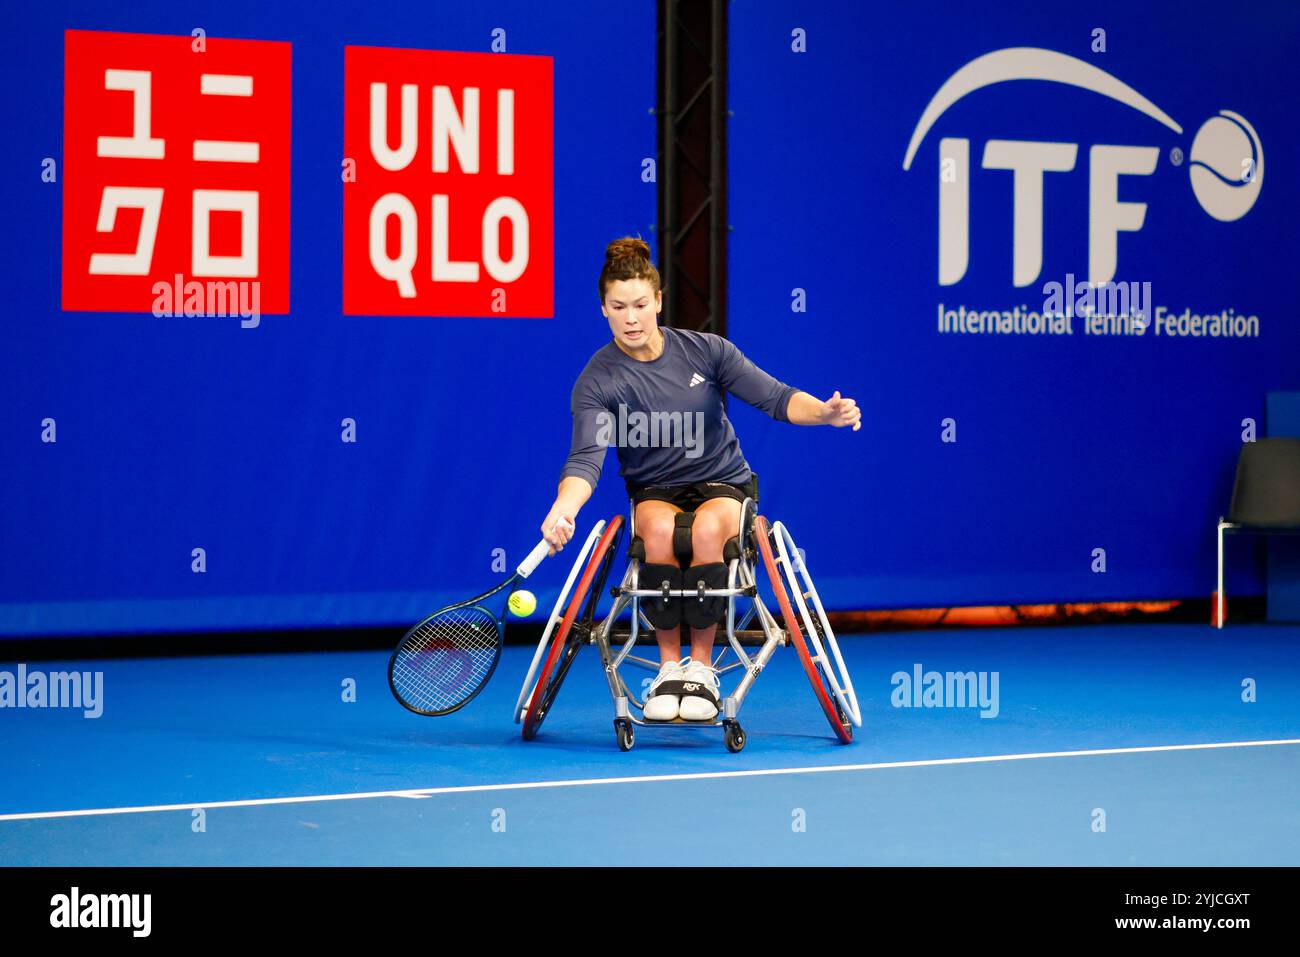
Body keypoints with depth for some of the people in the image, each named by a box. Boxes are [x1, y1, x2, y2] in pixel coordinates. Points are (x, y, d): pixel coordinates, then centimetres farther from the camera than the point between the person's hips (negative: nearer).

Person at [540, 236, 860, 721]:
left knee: (706, 531, -35)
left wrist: (826, 411, -25)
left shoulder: (706, 350, -5)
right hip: (654, 493, 0)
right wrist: (564, 507, -44)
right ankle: (669, 667, -19)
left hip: (724, 485, 0)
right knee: (661, 532, -36)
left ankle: (702, 667, -18)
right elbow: (587, 455, -23)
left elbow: (776, 398, -5)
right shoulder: (597, 381, -10)